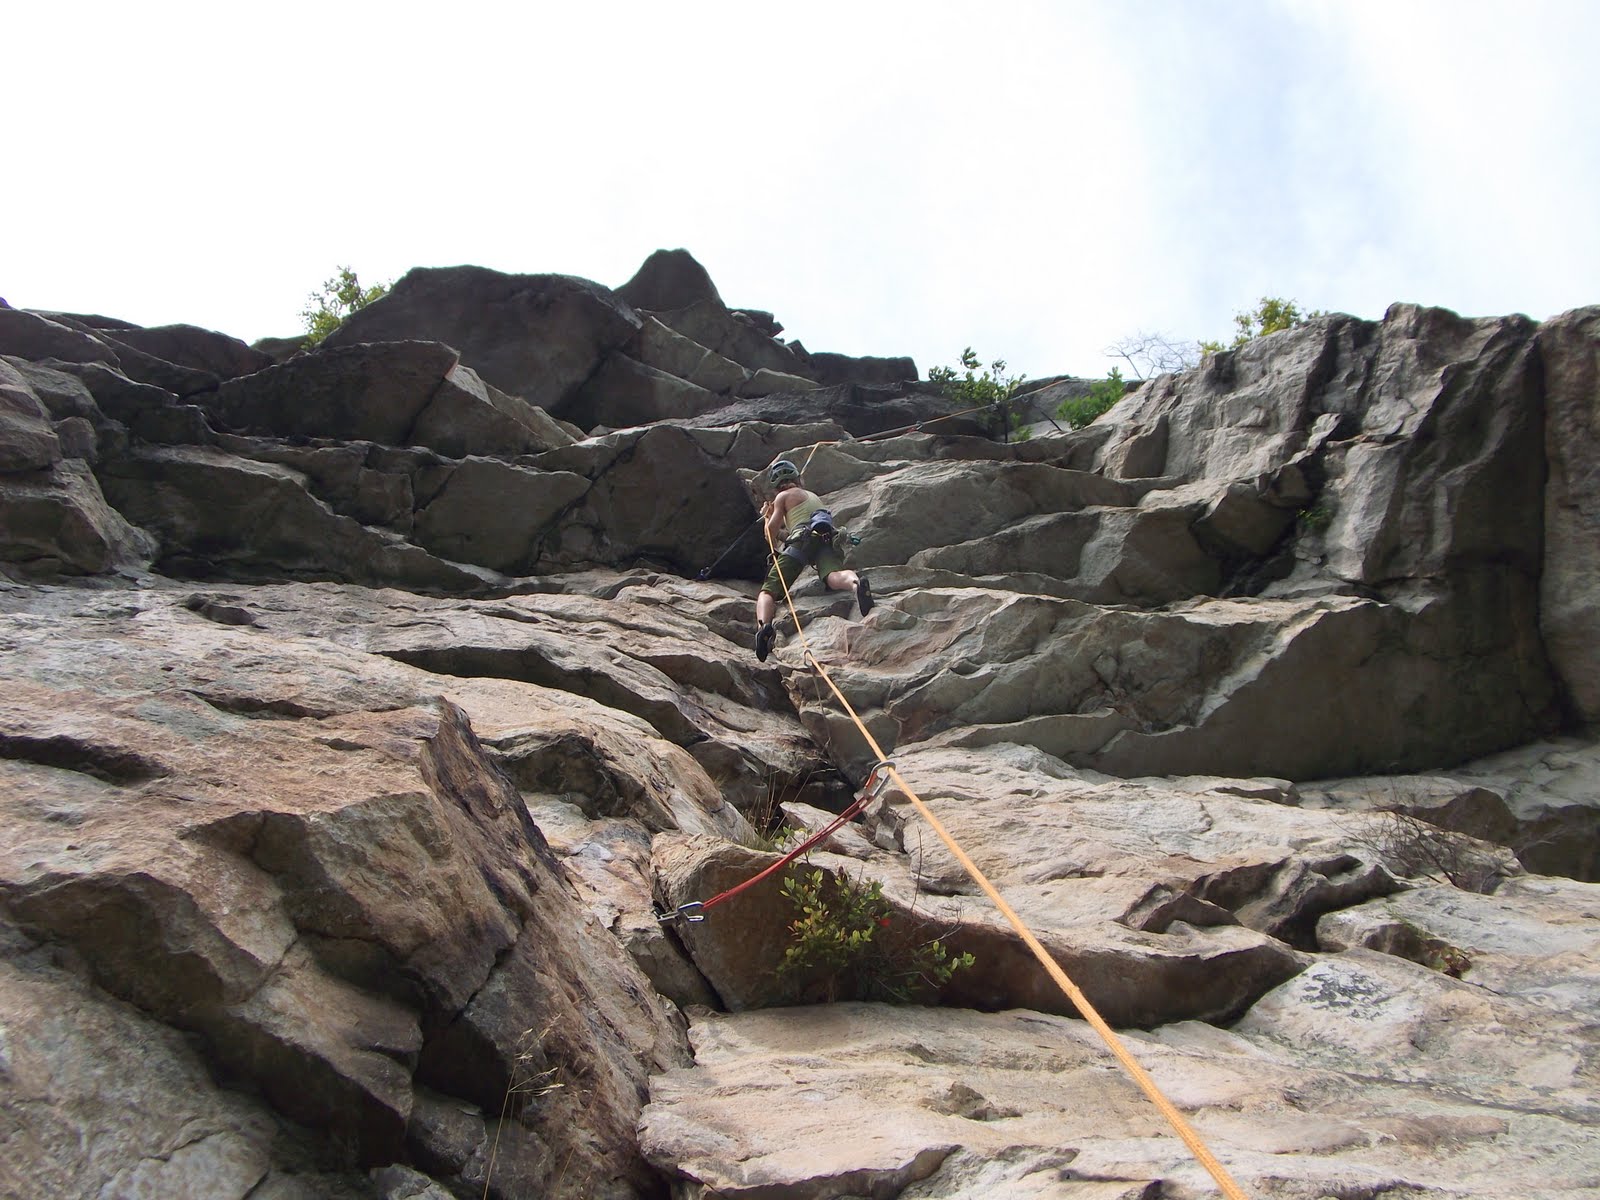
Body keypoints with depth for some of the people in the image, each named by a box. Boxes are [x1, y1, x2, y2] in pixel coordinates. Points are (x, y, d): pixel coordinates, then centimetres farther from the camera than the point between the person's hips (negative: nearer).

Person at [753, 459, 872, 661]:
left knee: (767, 591, -7)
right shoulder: (814, 496, 41)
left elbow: (772, 530, 12)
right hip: (827, 540, 5)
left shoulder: (783, 496, 22)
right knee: (833, 577, -27)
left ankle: (764, 626, -40)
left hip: (802, 541, -5)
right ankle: (855, 582, -64)